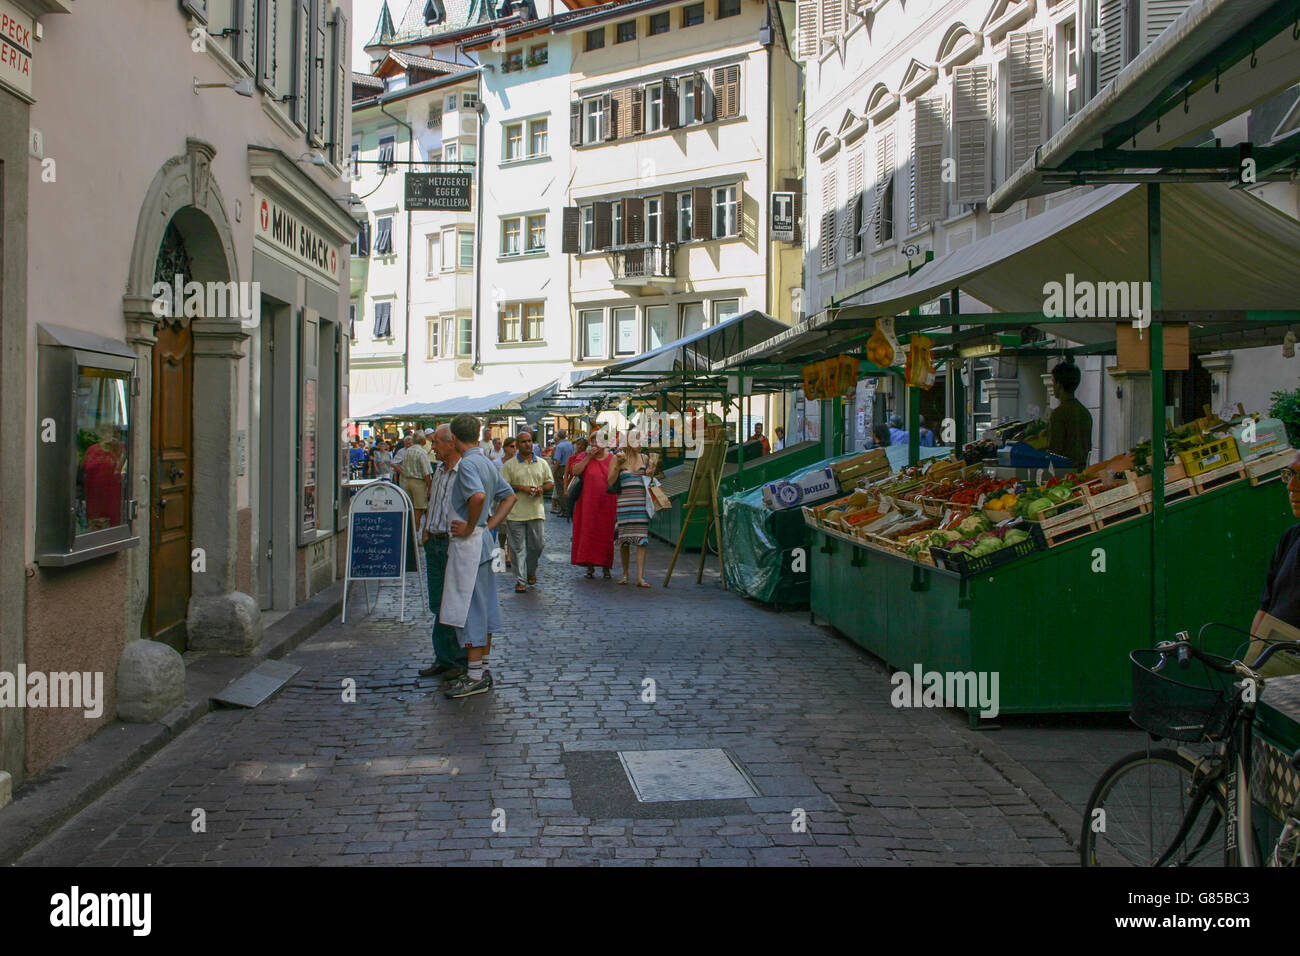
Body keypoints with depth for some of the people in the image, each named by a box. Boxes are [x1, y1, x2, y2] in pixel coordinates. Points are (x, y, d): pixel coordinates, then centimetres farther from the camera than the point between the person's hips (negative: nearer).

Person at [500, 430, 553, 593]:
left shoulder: (542, 463, 11)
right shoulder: (509, 465, 2)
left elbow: (550, 483, 14)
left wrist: (542, 489, -7)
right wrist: (521, 488, -15)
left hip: (536, 511, 2)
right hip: (515, 513, -2)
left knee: (537, 545, 6)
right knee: (518, 547, 0)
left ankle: (531, 572, 31)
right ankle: (520, 580, 6)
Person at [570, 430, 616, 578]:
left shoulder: (612, 459, 6)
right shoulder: (584, 457, 5)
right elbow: (575, 471, -11)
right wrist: (589, 457, -15)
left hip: (607, 504, 0)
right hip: (588, 503, 0)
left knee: (606, 534, 4)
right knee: (588, 533, 0)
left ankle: (606, 567, 12)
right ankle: (590, 567, 8)